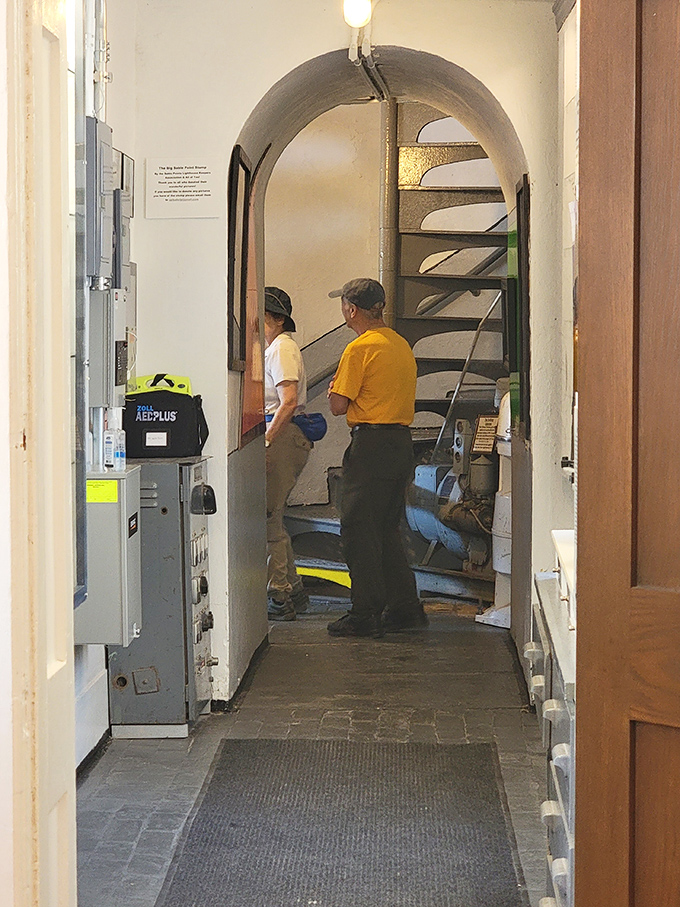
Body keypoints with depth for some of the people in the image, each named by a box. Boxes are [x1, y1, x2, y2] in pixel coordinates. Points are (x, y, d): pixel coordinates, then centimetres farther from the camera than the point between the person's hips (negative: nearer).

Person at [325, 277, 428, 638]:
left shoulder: (359, 348, -12)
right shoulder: (402, 345, 13)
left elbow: (338, 406, -12)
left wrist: (333, 388, 8)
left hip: (371, 443, -8)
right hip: (402, 442, 8)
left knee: (359, 530, -2)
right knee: (386, 530, 16)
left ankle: (366, 615, -1)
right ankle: (405, 607, 17)